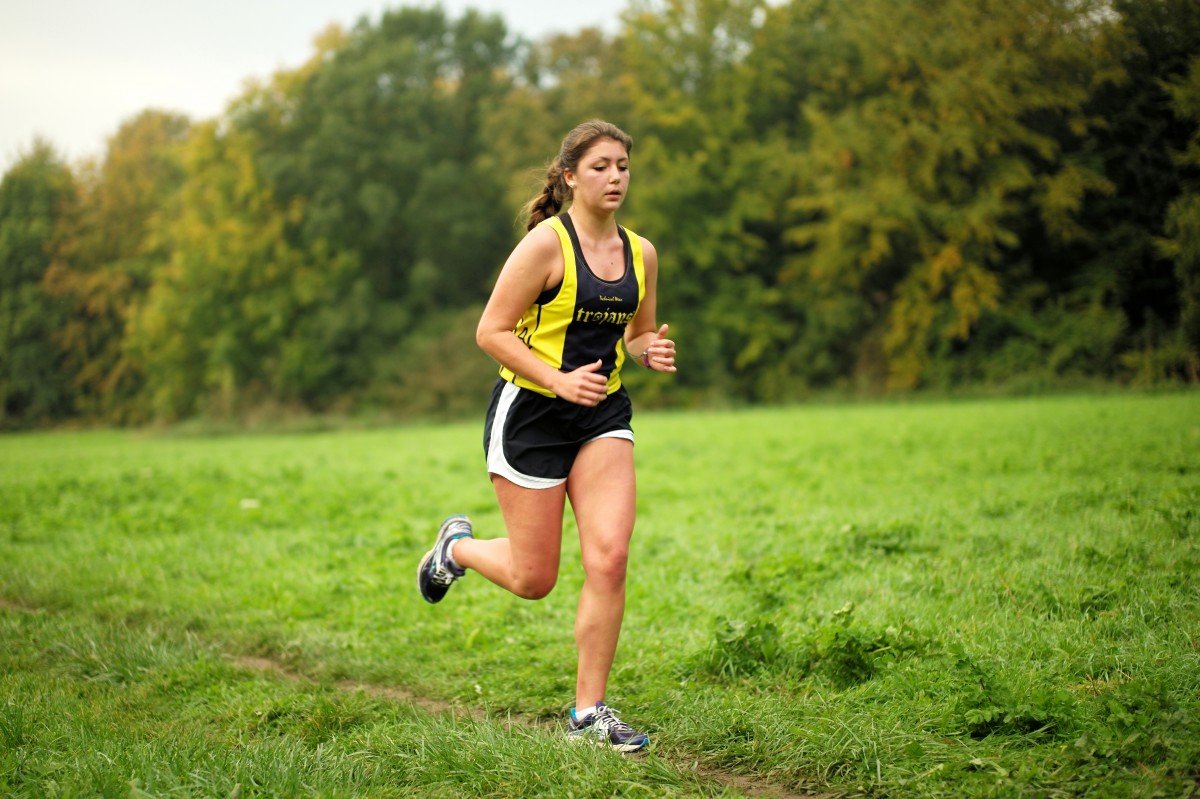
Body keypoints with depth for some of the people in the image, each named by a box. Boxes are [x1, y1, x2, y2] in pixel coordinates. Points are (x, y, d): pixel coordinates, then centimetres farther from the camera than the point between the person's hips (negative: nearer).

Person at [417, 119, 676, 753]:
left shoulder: (641, 253, 6)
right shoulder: (546, 243, -12)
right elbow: (492, 331, -12)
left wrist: (652, 352, -4)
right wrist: (560, 379, -23)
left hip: (602, 416, 5)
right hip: (531, 413, -5)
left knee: (609, 559, -11)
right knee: (533, 579, 1)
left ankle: (589, 713, 0)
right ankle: (457, 545, 35)